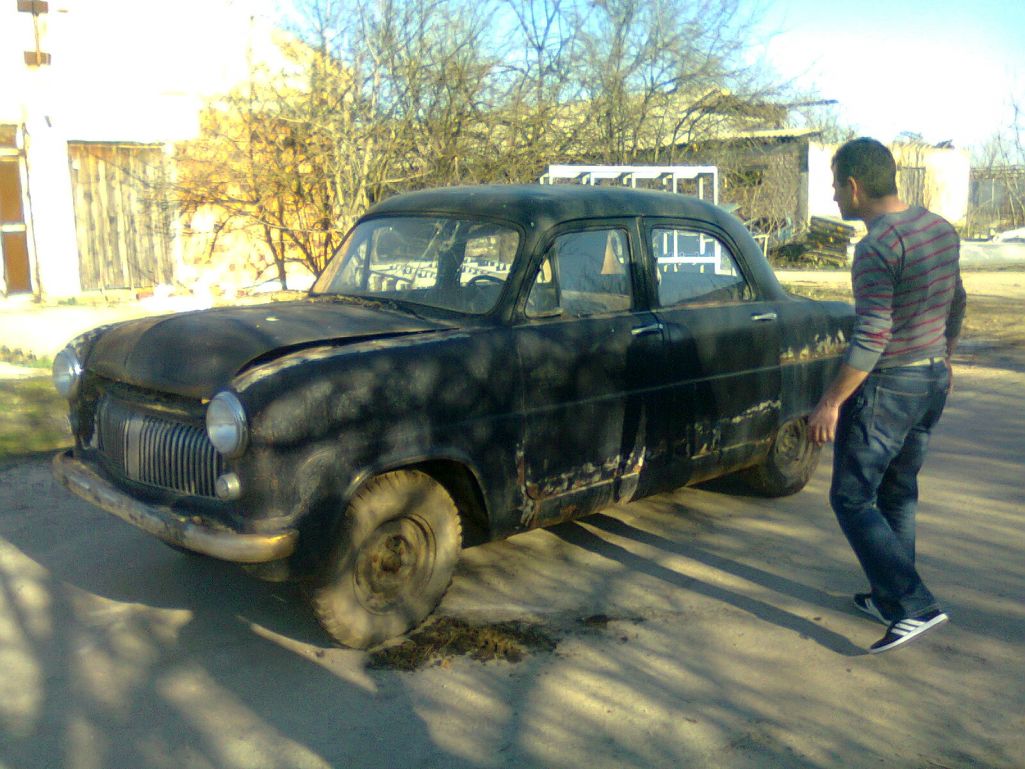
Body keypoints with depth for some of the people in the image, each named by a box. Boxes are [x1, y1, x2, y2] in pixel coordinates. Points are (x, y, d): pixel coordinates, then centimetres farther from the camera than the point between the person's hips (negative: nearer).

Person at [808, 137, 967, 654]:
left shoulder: (877, 246, -21)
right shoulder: (941, 229, 6)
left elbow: (871, 337, -25)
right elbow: (955, 303, 19)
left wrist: (831, 402, -20)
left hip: (886, 388, -9)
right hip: (933, 382, 9)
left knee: (852, 499, 1)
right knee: (898, 494, 19)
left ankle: (915, 606, -4)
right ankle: (890, 598, 29)